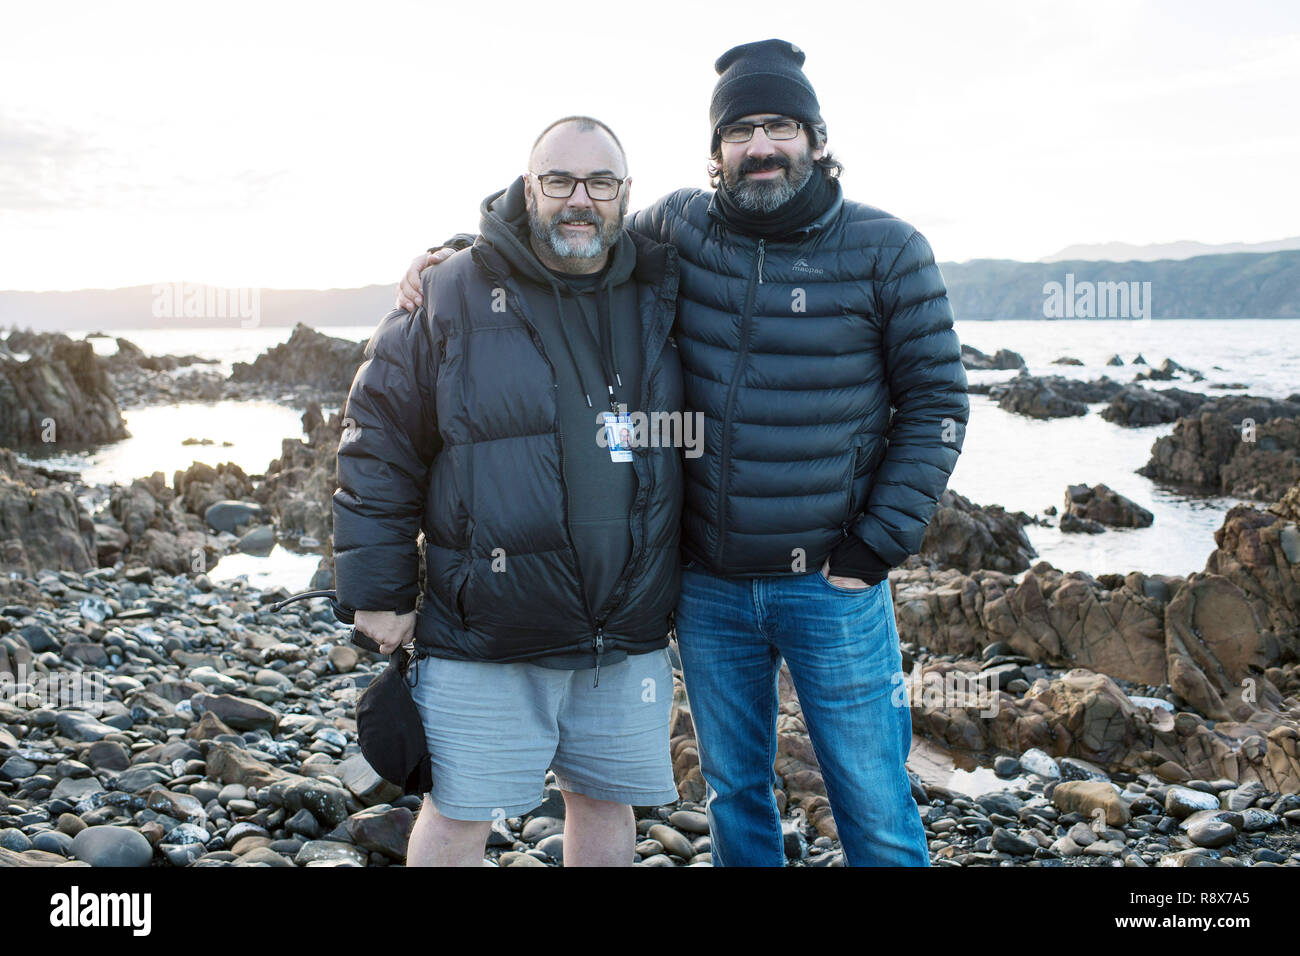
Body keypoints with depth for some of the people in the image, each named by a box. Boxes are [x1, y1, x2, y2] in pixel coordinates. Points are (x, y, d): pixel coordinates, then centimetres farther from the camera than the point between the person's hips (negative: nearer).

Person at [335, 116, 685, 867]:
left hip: (629, 639, 4)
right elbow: (380, 447, -2)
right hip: (484, 638, -3)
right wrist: (378, 590, -4)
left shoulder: (662, 297, 5)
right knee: (459, 818, 6)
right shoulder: (450, 296, -5)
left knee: (606, 801, 16)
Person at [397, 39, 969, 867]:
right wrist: (459, 258, 2)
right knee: (734, 795, 18)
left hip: (831, 586, -2)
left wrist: (874, 546, -9)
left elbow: (935, 403, -3)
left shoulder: (887, 250, -7)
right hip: (709, 584, 3)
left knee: (877, 813, 6)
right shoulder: (680, 225, 0)